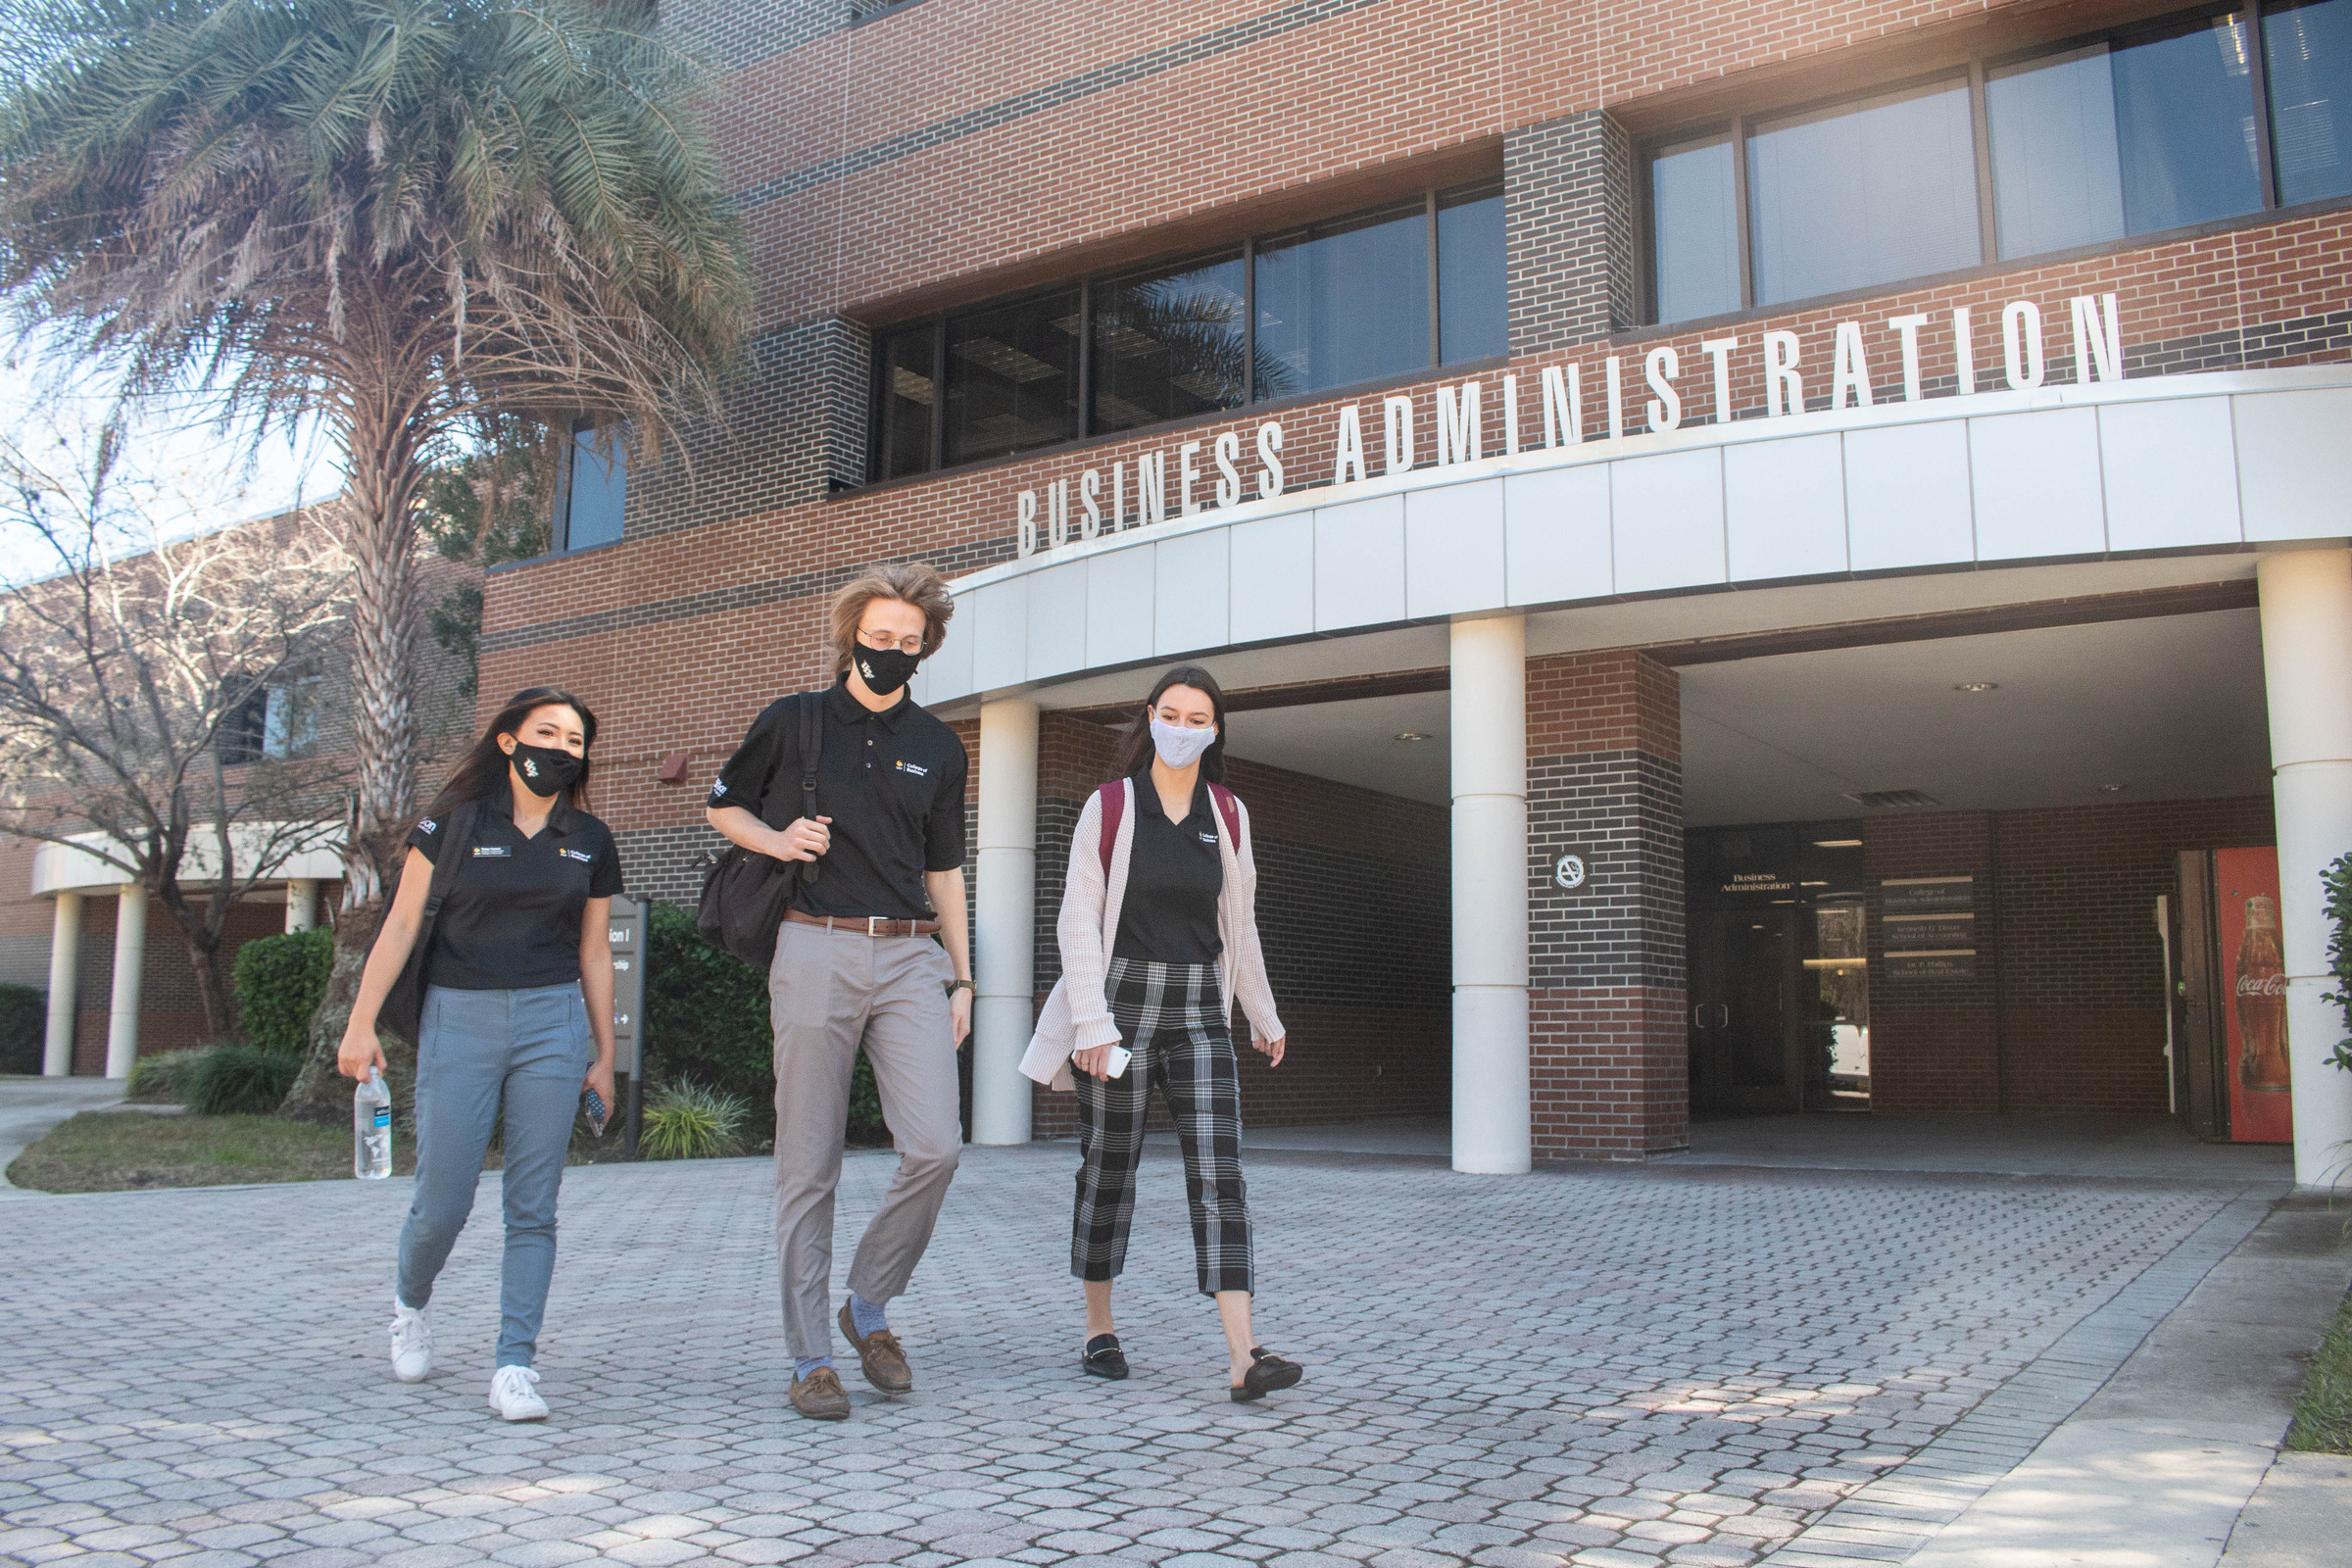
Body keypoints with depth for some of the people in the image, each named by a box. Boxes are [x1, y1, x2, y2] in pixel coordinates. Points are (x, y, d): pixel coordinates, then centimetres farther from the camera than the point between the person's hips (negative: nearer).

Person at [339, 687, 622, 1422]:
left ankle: (515, 1364, 3)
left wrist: (604, 1055, 12)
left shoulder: (590, 842, 8)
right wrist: (361, 1024, -5)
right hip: (459, 1019, -2)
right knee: (442, 1202, 1)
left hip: (552, 1021, 2)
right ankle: (411, 1300, 33)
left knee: (532, 1204, -2)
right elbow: (402, 925, 1)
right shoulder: (455, 820, 1)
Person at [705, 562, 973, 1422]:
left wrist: (961, 977, 13)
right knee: (809, 1164, 1)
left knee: (935, 1147, -11)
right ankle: (810, 1357, 11)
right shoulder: (791, 723, 6)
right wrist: (777, 840, -4)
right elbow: (723, 808, 17)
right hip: (815, 952, -2)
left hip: (910, 955, 2)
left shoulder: (939, 749, 14)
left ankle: (869, 1306, 13)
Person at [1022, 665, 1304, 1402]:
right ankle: (1099, 1330, 25)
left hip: (1198, 1010, 2)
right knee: (1108, 1168, 7)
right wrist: (1091, 1021, -14)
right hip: (1123, 999, -2)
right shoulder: (1109, 806, -1)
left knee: (1218, 1171, -8)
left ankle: (1243, 1359, -13)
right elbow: (1078, 918, -5)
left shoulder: (1228, 815, 8)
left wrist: (1264, 1016, 22)